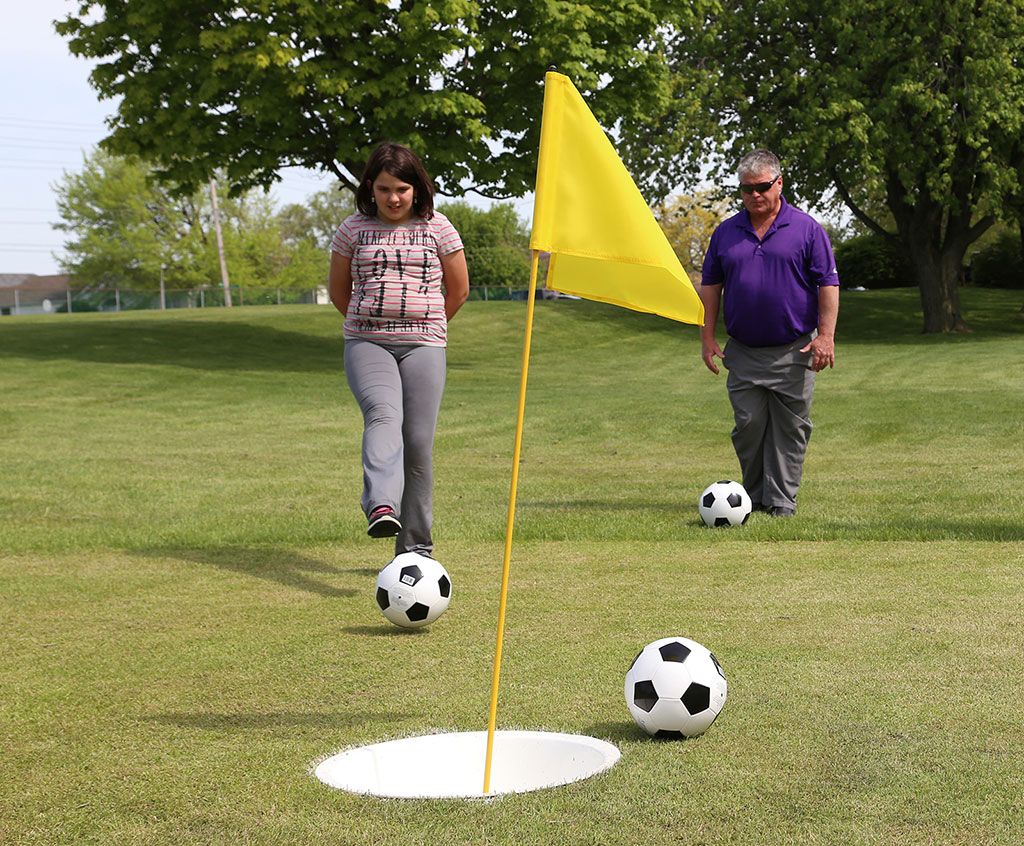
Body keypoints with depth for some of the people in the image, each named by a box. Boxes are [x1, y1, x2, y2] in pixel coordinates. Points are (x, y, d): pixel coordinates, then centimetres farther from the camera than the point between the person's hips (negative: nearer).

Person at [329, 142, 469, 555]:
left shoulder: (436, 227, 5)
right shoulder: (353, 229, 7)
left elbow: (458, 290, 14)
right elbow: (339, 291, 18)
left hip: (423, 346, 0)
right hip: (366, 345, 0)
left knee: (418, 444, -6)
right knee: (383, 413, -29)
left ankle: (415, 549, 3)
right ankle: (381, 508, -51)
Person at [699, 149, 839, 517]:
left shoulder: (806, 228, -1)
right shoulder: (726, 232, 8)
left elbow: (828, 283, -3)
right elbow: (710, 285, 13)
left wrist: (825, 336, -11)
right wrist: (707, 337, 6)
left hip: (794, 351, -2)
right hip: (743, 352, 3)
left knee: (790, 429, 0)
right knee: (748, 426, 3)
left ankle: (782, 501, 6)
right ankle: (754, 497, 15)